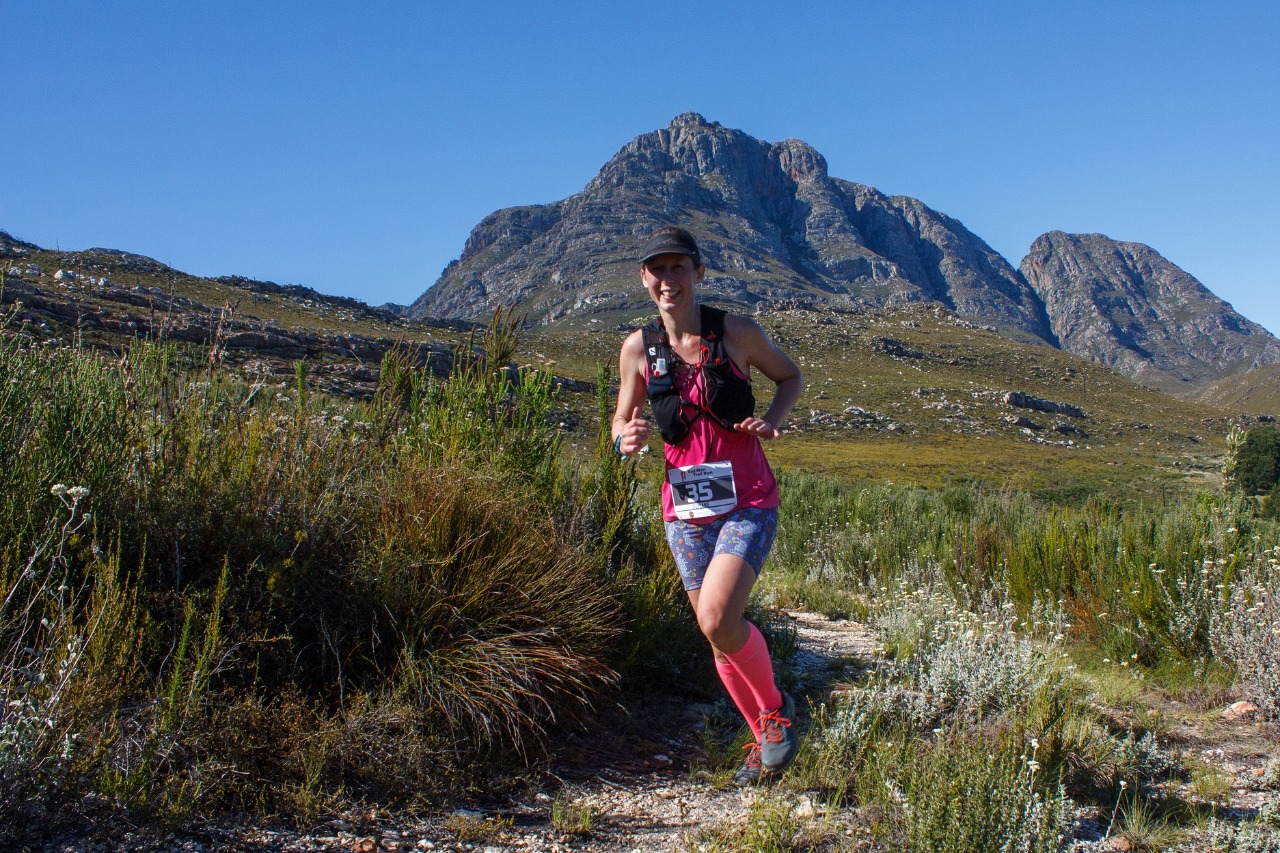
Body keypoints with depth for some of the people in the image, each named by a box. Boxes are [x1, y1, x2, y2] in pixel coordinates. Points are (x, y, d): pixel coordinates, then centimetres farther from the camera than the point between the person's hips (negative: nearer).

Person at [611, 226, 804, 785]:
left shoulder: (736, 333, -7)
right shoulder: (638, 348, -1)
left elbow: (790, 376, 9)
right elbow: (622, 421, 10)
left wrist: (770, 420, -10)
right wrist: (626, 440, -14)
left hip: (747, 503, -4)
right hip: (685, 510, 4)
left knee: (718, 621, -21)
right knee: (717, 634, 11)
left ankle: (775, 708, 9)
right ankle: (764, 737, 34)